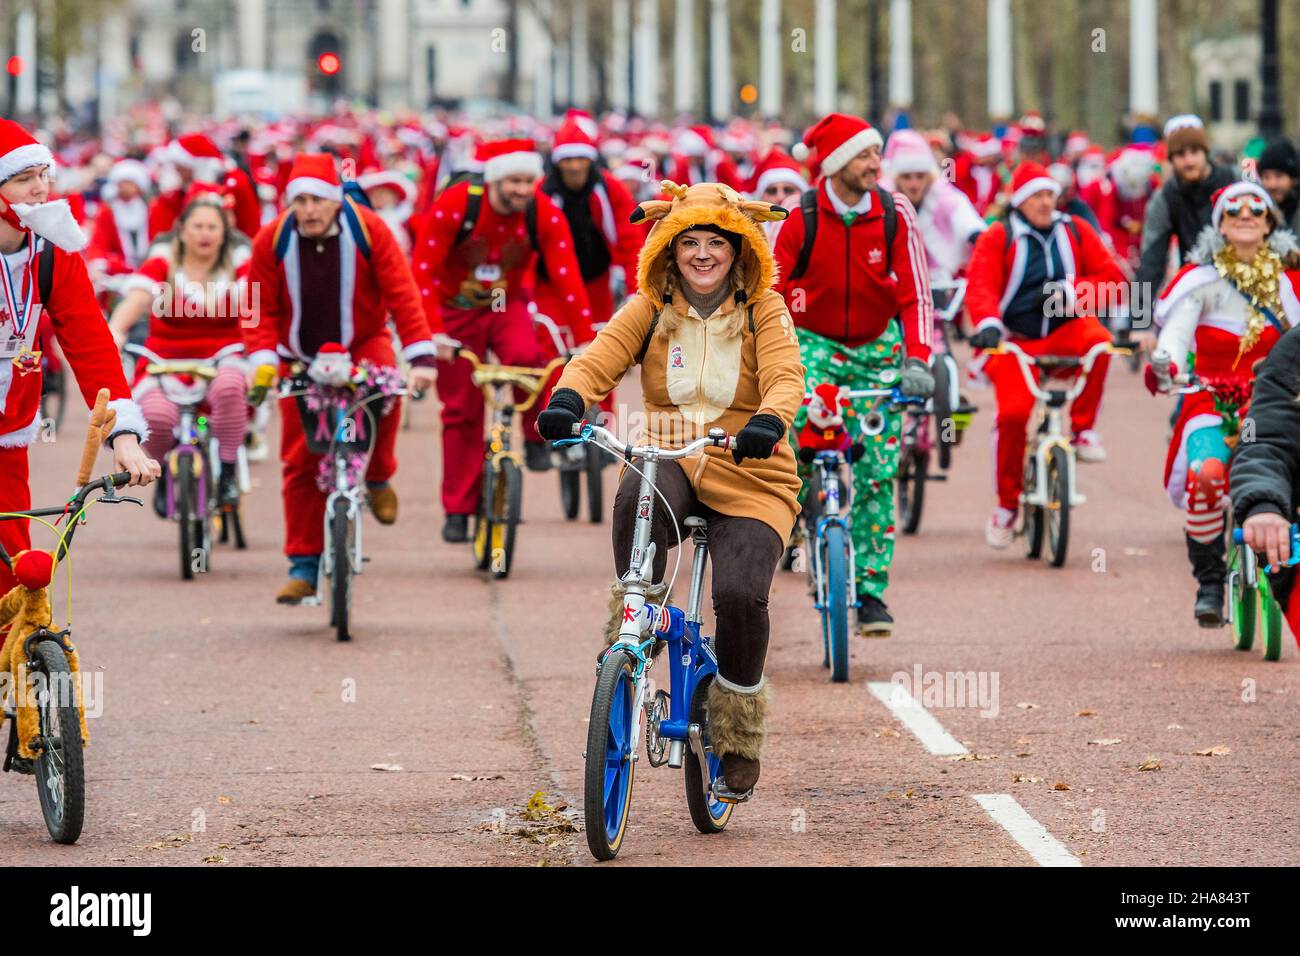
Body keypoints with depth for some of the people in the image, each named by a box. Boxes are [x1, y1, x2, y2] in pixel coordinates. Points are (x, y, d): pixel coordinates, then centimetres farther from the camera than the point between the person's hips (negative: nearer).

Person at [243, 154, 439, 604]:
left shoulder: (369, 231, -17)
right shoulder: (272, 241, -14)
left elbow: (402, 295, -18)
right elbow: (260, 308, -8)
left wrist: (420, 358, -27)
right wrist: (262, 360, -23)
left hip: (362, 343, -1)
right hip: (300, 357, 1)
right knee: (299, 462, -3)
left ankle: (379, 477, -7)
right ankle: (304, 566, 8)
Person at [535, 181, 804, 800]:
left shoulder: (764, 310, 0)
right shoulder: (648, 310, 5)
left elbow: (785, 376, -16)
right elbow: (597, 360, -10)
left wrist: (768, 422, -39)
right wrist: (567, 400, -33)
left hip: (749, 476, -1)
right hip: (669, 464, 1)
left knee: (739, 593, -24)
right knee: (636, 496, -37)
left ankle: (738, 727, 1)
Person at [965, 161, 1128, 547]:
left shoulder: (1074, 232, 9)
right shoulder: (998, 238, 2)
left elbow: (1113, 280, 3)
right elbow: (980, 286, -11)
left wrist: (1070, 291, -15)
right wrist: (987, 324, -32)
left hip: (1065, 331, 1)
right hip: (1016, 341, -1)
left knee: (1098, 341, -34)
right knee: (1013, 411, -22)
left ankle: (1083, 429, -16)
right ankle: (1007, 505, -2)